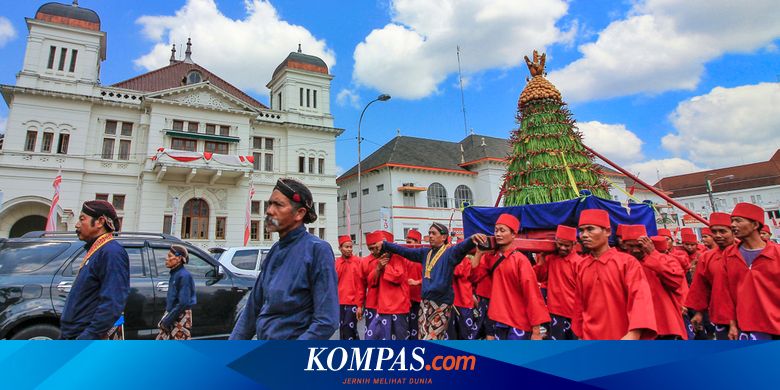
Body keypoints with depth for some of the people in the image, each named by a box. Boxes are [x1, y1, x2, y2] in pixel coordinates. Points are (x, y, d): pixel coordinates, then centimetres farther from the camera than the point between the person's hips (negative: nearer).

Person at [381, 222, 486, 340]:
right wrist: (384, 245, 6)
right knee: (423, 337, 14)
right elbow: (404, 251, 12)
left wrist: (472, 239, -50)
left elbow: (463, 246, -28)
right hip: (425, 302, 7)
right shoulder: (425, 252, 12)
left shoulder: (450, 252, -8)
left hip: (441, 303, -6)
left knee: (432, 339, -4)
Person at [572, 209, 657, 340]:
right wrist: (579, 334, 15)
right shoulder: (580, 267, 3)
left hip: (623, 337, -3)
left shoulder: (628, 262, -9)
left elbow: (640, 297, -20)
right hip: (590, 337, 3)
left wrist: (634, 334, -32)